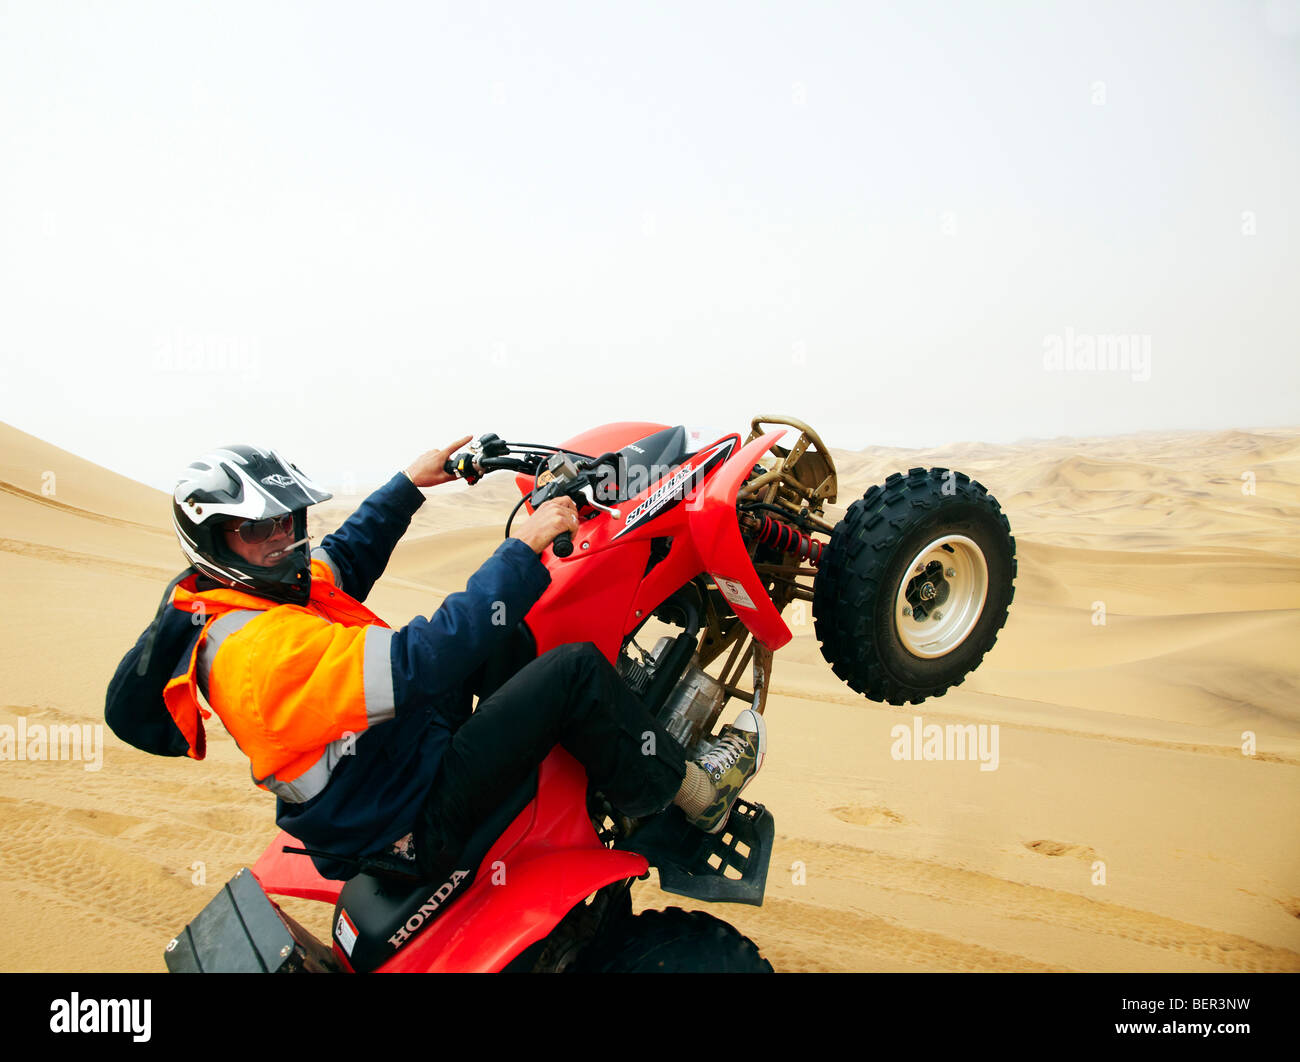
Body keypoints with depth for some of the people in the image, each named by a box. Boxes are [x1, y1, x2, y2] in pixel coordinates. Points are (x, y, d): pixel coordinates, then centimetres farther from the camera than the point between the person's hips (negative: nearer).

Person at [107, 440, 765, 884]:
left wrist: (409, 483, 16)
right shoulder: (259, 650, -30)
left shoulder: (224, 595, 2)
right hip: (414, 826, -11)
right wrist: (522, 548, -33)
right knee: (574, 671, -19)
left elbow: (346, 555, 20)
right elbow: (415, 663, -37)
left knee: (494, 623, 14)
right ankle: (696, 793, 2)